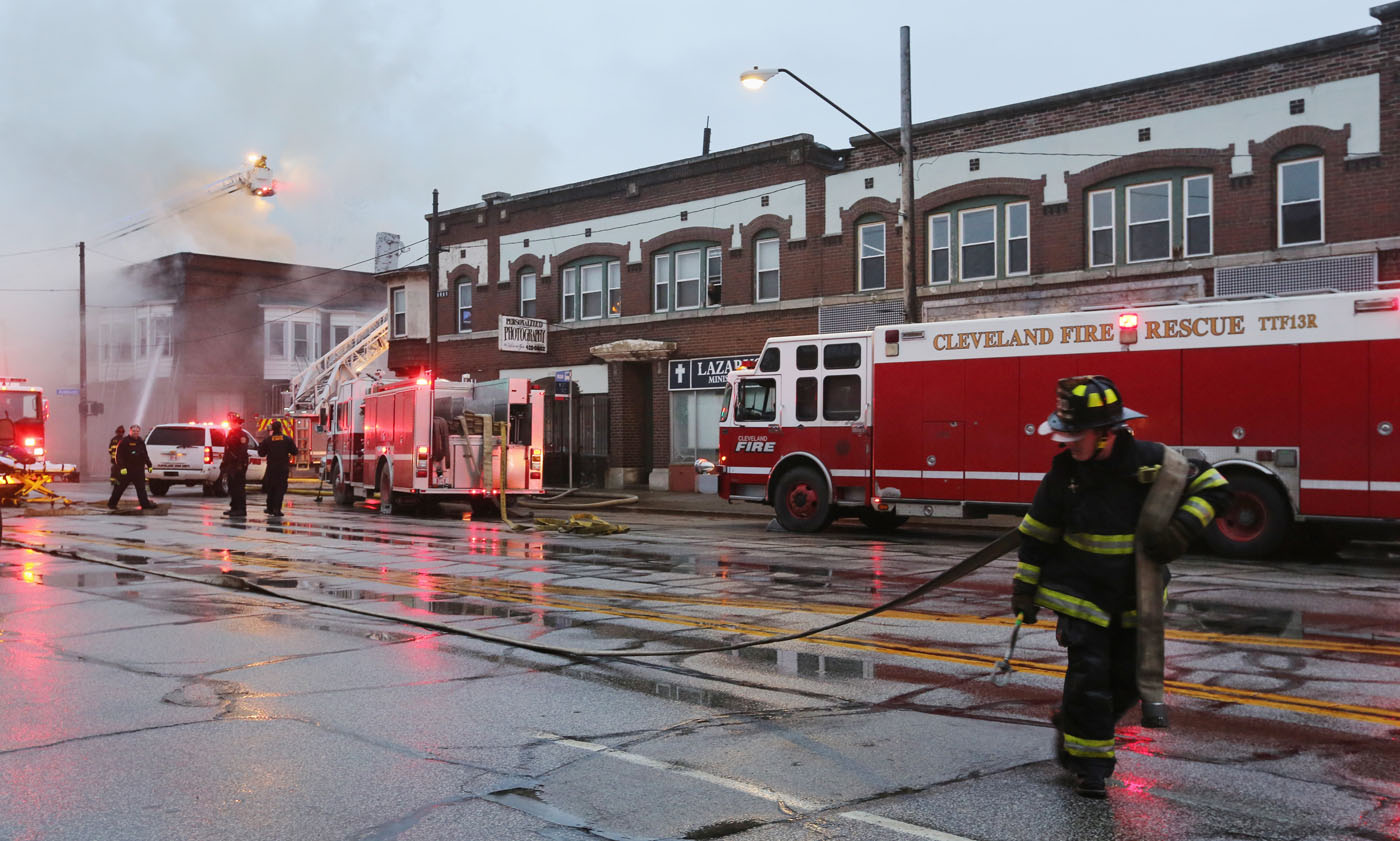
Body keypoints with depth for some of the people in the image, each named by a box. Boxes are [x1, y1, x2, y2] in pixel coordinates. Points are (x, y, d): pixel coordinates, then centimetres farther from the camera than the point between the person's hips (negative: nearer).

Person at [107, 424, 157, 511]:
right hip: (126, 470, -6)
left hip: (139, 470, 6)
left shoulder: (141, 442, 16)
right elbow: (119, 456, -12)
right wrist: (122, 467, -20)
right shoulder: (124, 442, -6)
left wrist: (149, 465, 19)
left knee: (141, 487, 1)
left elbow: (145, 456, 25)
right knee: (120, 487, 1)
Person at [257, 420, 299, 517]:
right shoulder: (287, 439, -4)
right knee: (280, 488, 1)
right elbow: (295, 452, 0)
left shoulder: (267, 440, -3)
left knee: (270, 489, 13)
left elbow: (261, 453, 4)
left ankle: (270, 509, 17)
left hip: (271, 468, 1)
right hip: (283, 468, -1)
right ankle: (277, 509, -8)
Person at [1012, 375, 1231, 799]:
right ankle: (1089, 764, 10)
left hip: (1135, 597, 2)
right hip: (1080, 594, -1)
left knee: (1127, 680, 11)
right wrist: (1024, 588, -1)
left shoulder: (1152, 461, -15)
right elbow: (1038, 532, 0)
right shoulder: (1064, 471, -11)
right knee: (1089, 675, -6)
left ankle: (1073, 723, 36)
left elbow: (1213, 487, -4)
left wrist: (1182, 529, -19)